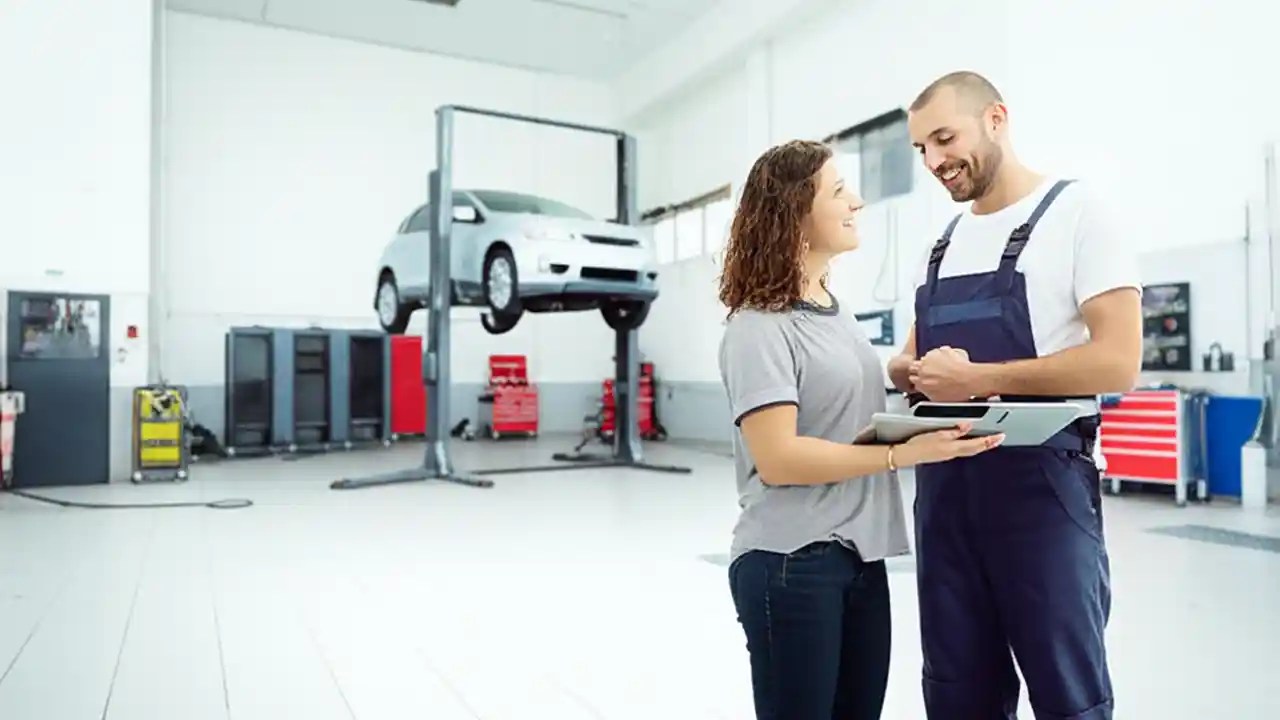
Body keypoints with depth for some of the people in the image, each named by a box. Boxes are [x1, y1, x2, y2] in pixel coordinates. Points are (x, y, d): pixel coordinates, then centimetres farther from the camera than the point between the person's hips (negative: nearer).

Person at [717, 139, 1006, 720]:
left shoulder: (837, 314, 12)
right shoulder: (759, 325, -13)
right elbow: (777, 457, -21)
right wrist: (903, 454, -21)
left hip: (860, 558, 8)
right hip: (792, 563, -8)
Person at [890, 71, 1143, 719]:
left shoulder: (1074, 211, -6)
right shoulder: (941, 242, 14)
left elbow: (1117, 362, -15)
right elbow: (909, 362, 17)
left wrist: (979, 378, -20)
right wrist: (913, 372, -6)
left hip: (1040, 478, -6)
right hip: (943, 481, 6)